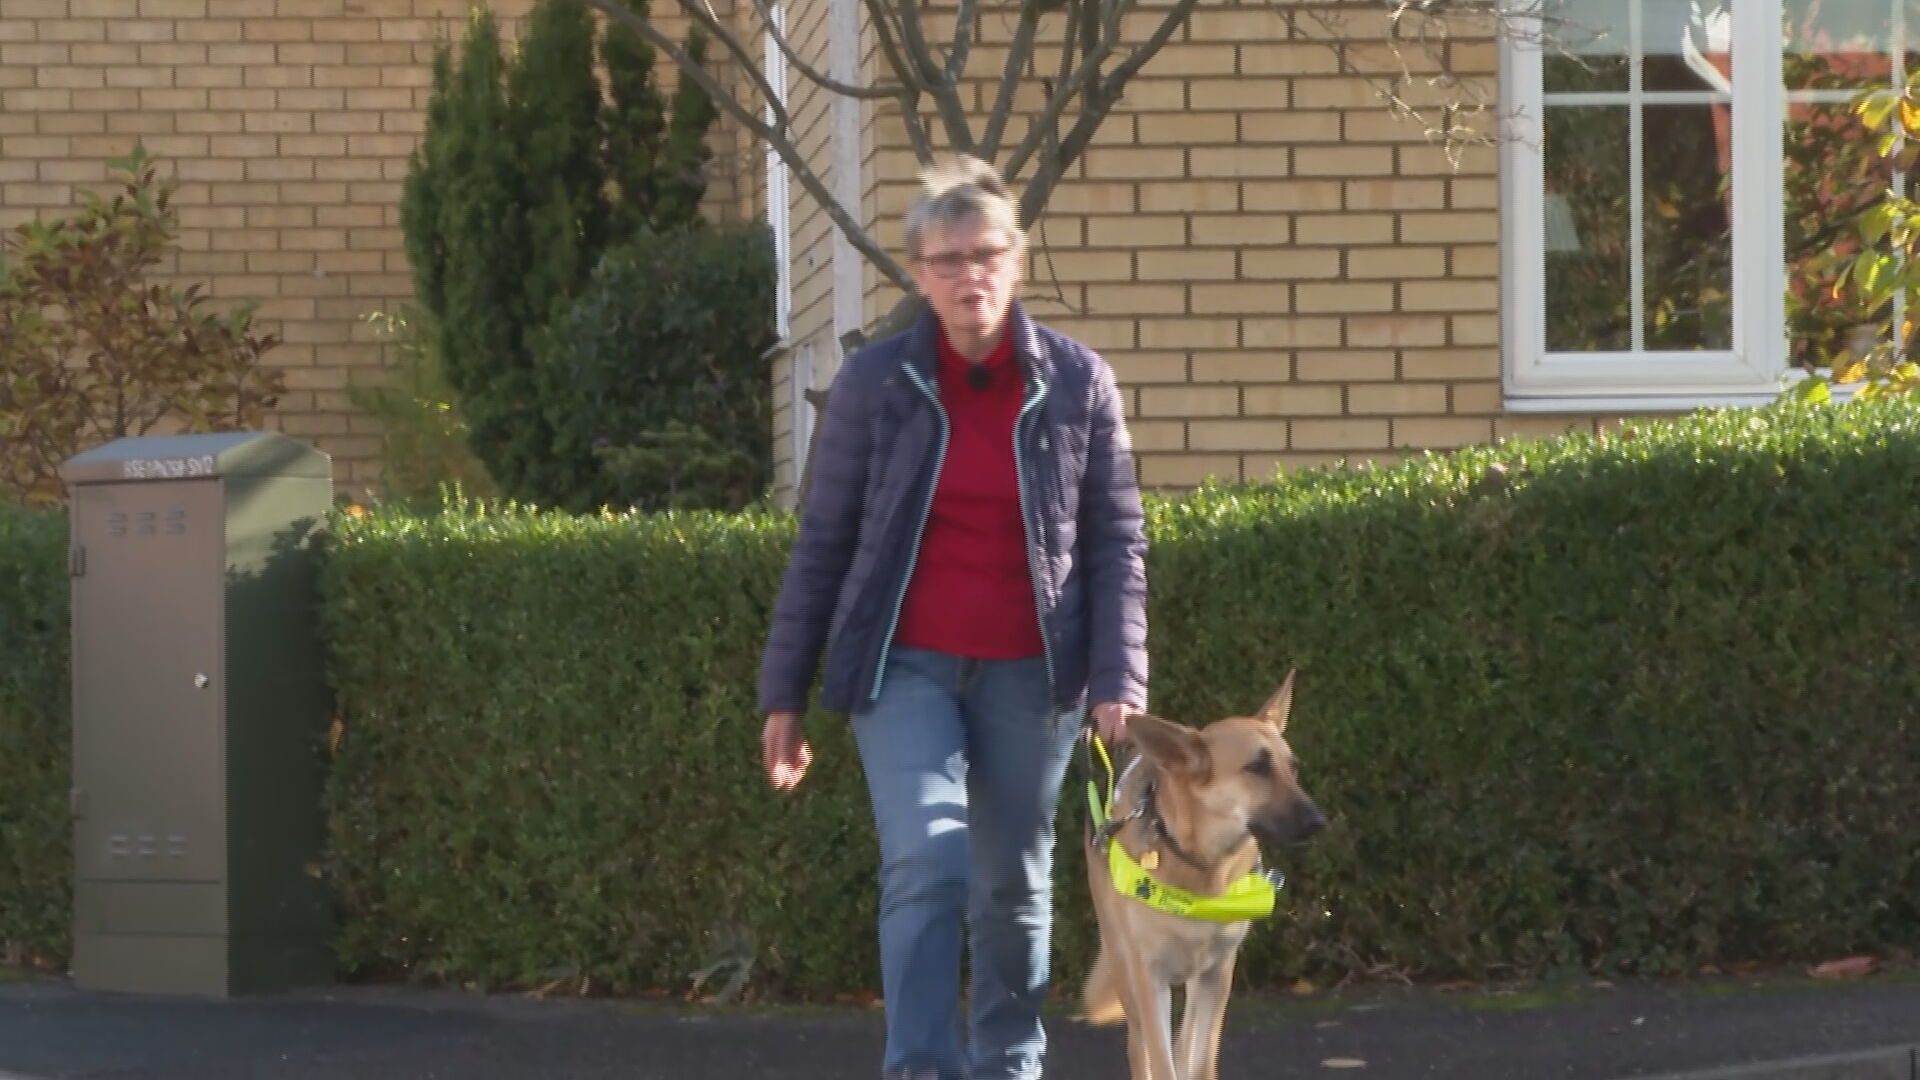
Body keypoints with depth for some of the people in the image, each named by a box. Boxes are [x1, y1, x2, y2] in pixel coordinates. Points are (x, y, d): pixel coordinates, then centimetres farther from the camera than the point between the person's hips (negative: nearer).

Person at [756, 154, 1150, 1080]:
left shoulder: (1079, 383, 0)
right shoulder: (874, 381, -1)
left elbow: (1116, 542, 3)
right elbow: (822, 543, 3)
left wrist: (1119, 679, -8)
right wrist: (784, 693, 2)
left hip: (1028, 674, 1)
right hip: (905, 666, -1)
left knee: (1014, 886, 10)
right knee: (926, 864, -17)